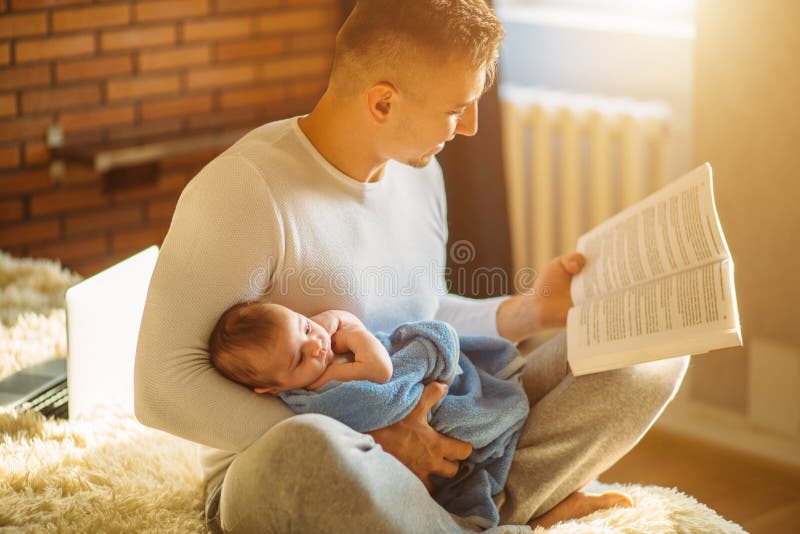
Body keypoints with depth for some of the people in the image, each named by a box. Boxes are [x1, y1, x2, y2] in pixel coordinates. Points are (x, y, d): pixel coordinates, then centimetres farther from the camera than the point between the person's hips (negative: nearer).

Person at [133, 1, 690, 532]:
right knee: (308, 450, -45)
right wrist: (369, 442, -23)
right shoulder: (245, 191, -18)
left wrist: (527, 312, 3)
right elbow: (162, 386, -23)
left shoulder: (418, 171, 8)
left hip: (424, 449, 7)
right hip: (277, 477, -7)